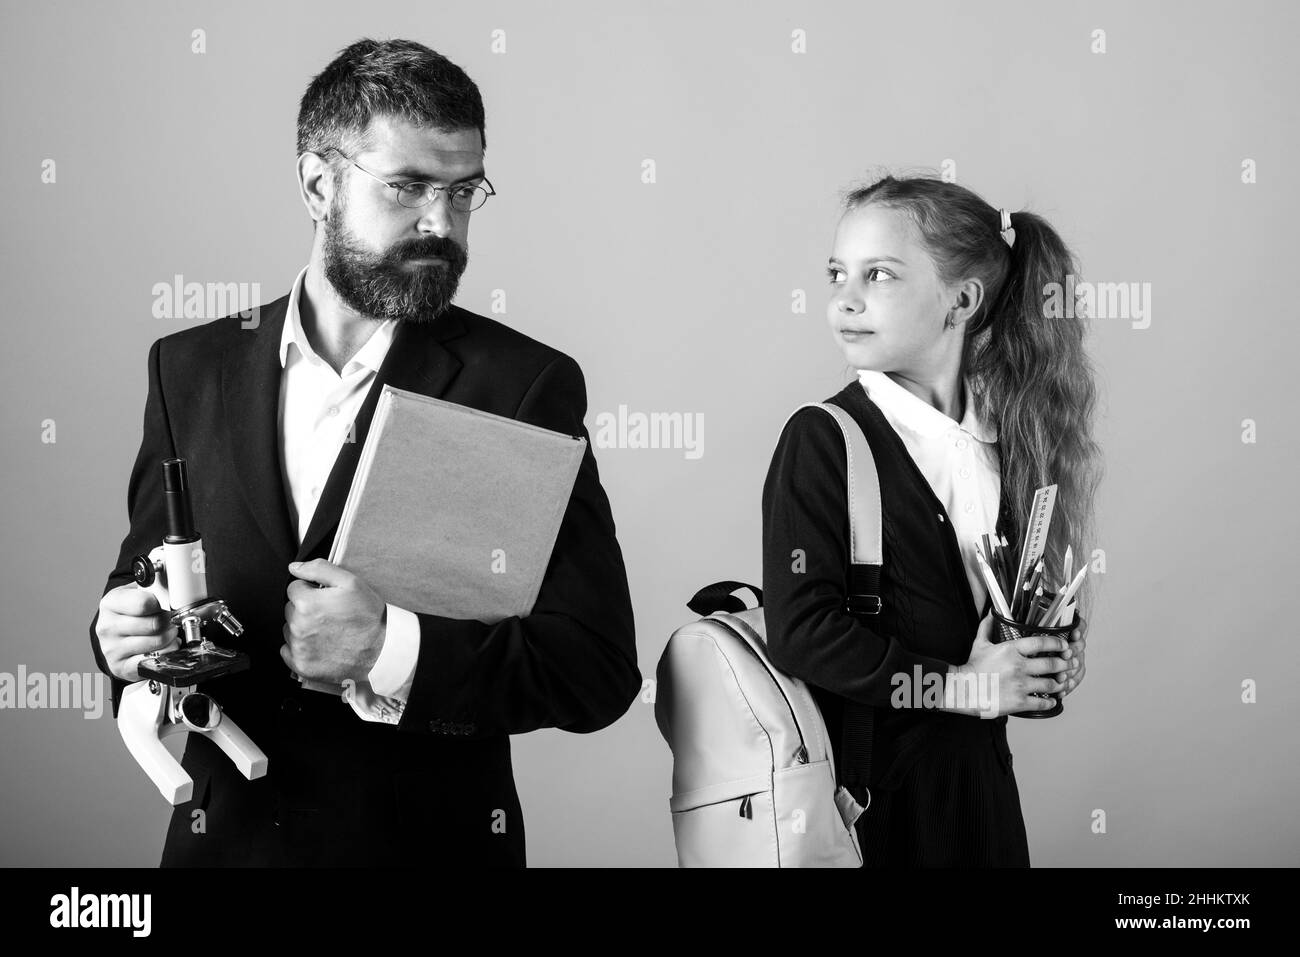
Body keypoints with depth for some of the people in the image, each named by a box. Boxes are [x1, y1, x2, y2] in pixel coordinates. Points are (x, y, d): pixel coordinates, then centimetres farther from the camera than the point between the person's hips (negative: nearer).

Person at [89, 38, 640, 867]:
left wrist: (396, 650, -26)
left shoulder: (526, 385, -10)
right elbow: (144, 575, 9)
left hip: (436, 839, -3)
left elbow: (600, 670, -13)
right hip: (225, 833, 3)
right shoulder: (193, 369, 0)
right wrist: (126, 633, -13)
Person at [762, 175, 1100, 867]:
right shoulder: (823, 439, -11)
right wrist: (953, 686, -17)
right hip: (870, 785, -5)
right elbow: (801, 629, -18)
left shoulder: (1006, 438, 6)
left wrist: (1049, 664, -3)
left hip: (981, 776, 5)